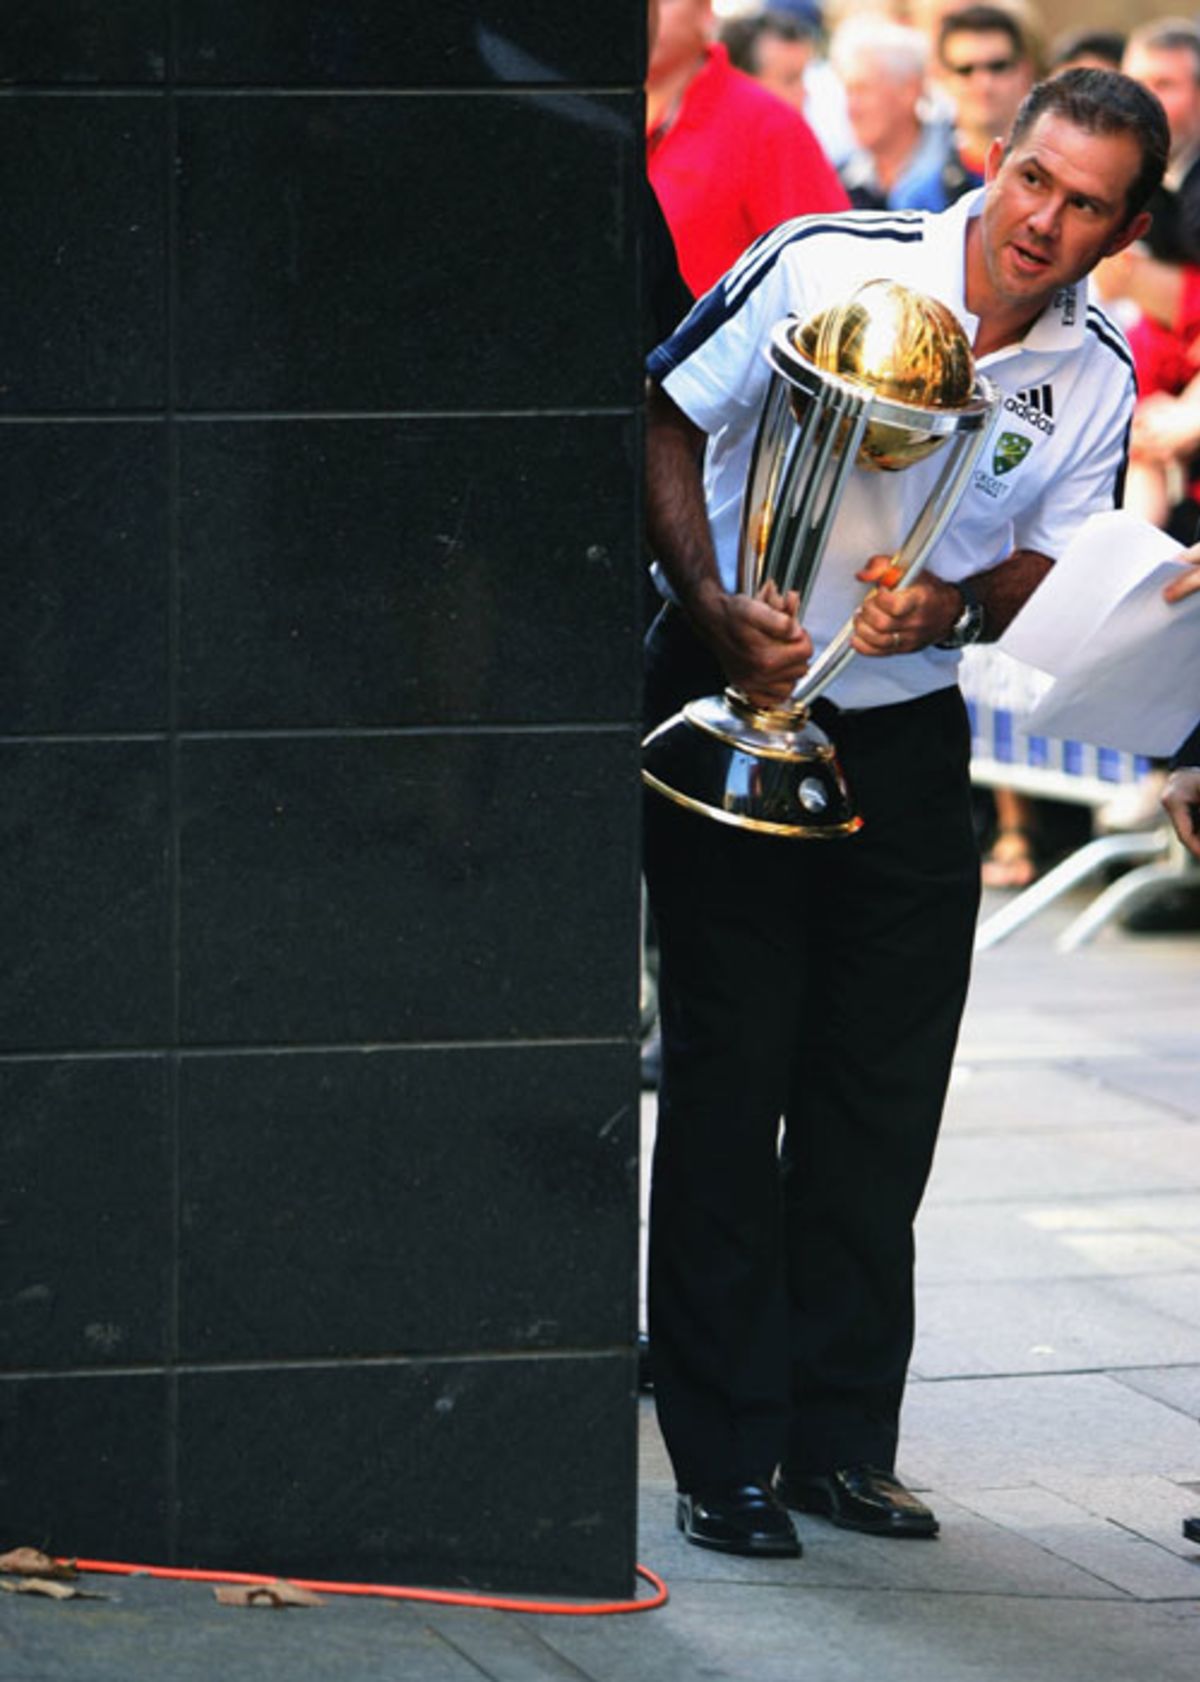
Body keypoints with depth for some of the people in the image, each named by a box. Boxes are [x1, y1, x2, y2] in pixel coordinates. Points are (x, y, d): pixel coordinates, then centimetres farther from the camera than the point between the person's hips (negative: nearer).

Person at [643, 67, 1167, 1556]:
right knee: (731, 1082, -4)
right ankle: (726, 1458, 0)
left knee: (882, 1098, 5)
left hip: (908, 732, 4)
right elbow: (664, 425, -8)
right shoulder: (829, 267, -13)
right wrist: (719, 609, -21)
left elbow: (1056, 575, 1)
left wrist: (957, 602, -21)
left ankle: (840, 1440, 15)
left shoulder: (1096, 380, -1)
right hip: (733, 703, -4)